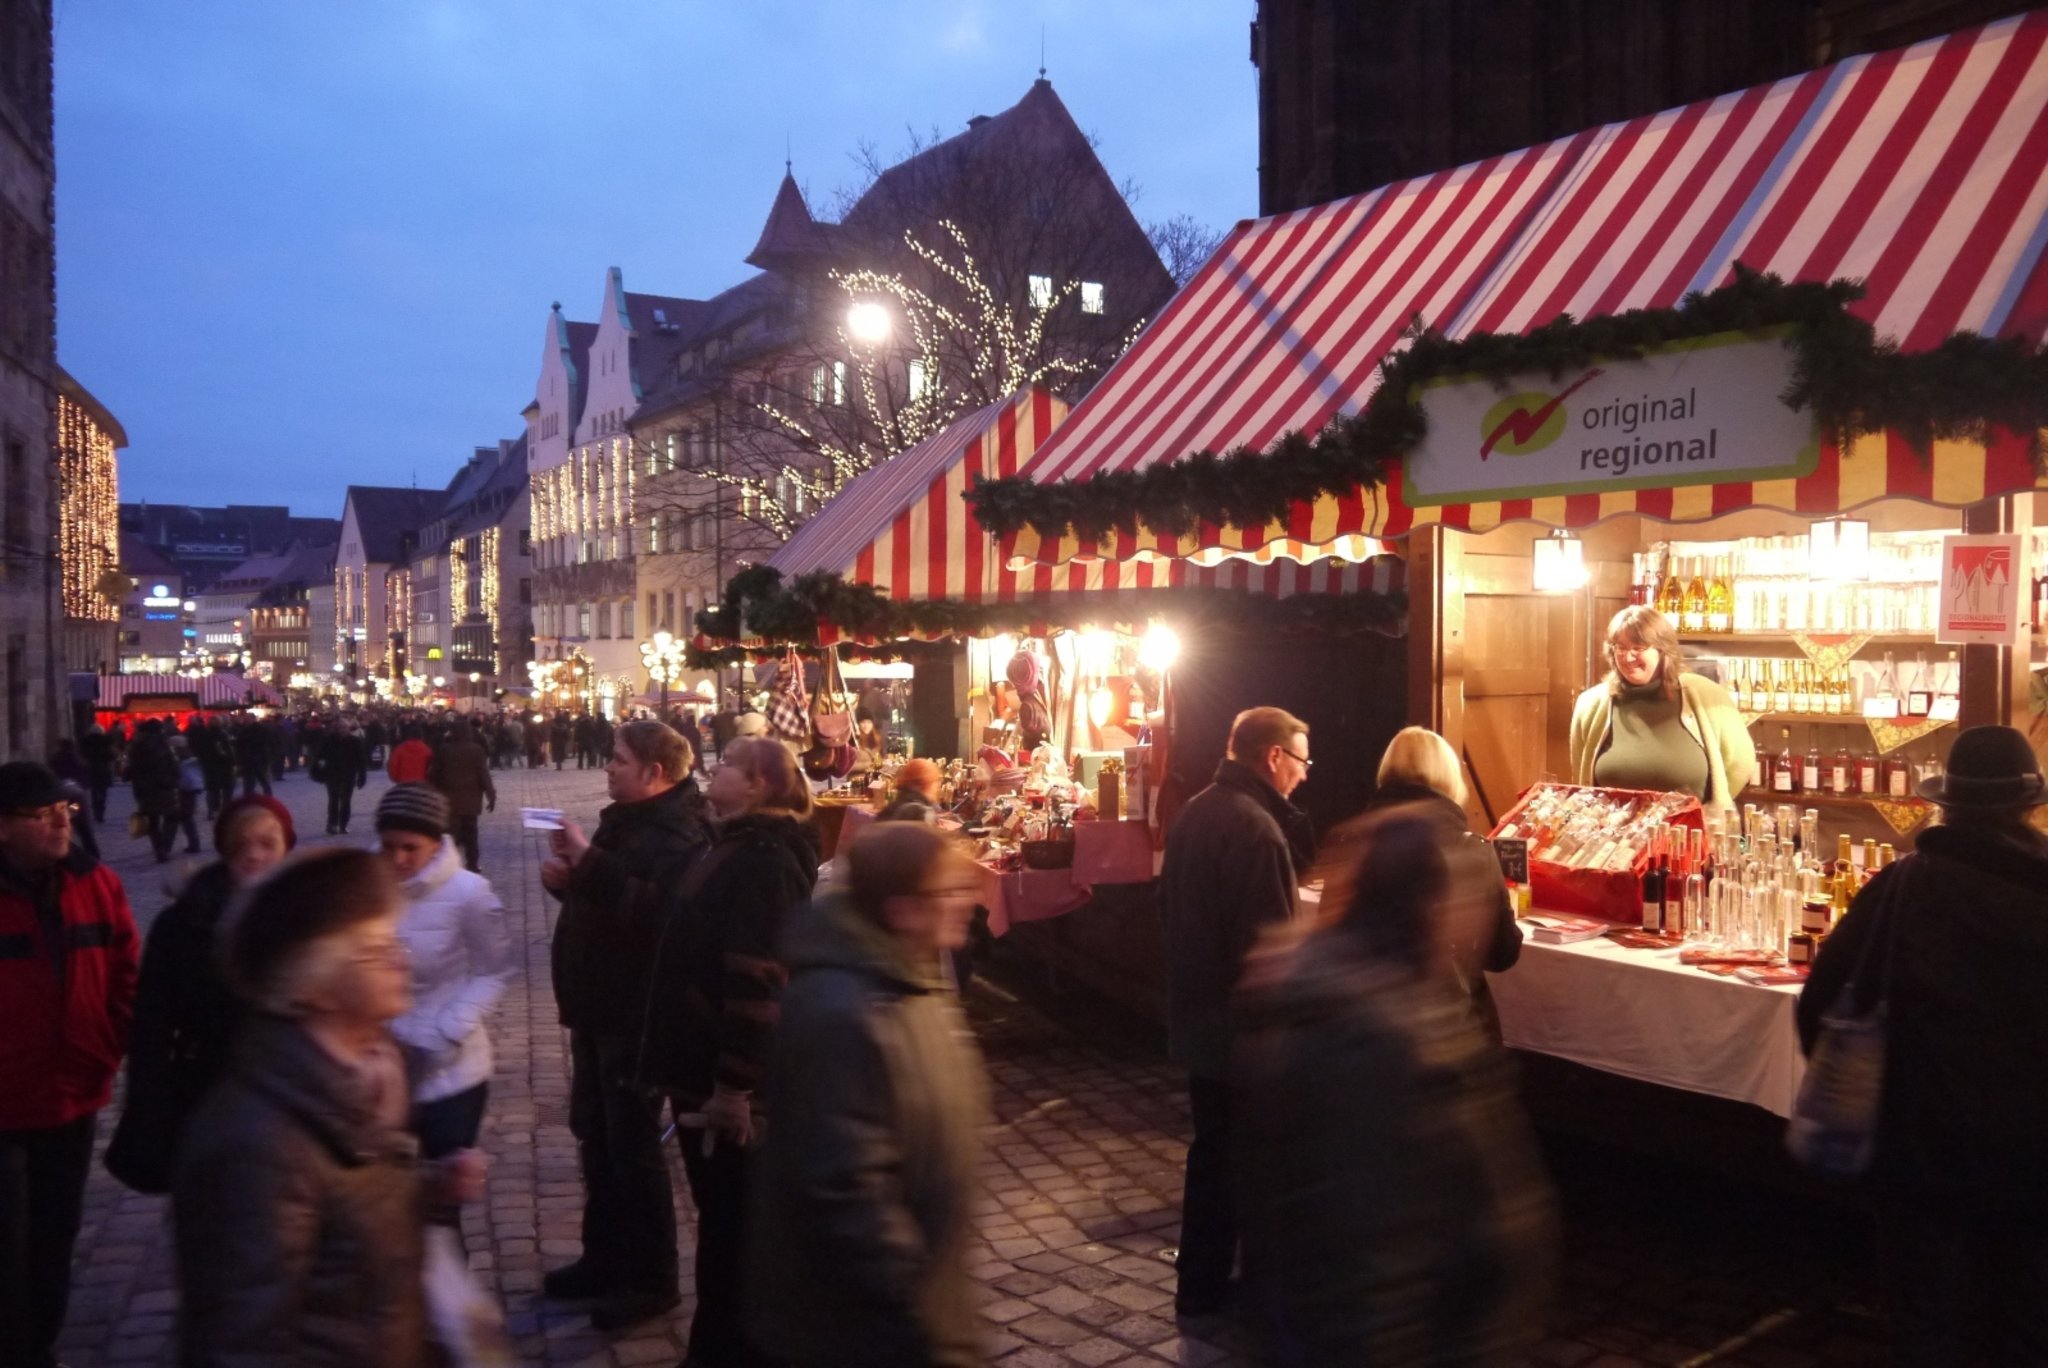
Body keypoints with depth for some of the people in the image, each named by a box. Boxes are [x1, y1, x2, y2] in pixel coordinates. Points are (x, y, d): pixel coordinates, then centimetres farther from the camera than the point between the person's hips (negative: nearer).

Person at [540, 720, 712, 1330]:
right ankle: (606, 1257, 33)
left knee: (632, 1143, -1)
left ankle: (651, 1279, 13)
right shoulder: (625, 818, 12)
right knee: (594, 1133, 18)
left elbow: (652, 907, -36)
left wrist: (590, 860, -34)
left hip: (635, 1011, -10)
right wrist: (567, 877, 2)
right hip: (598, 1003, 10)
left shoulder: (676, 833, -19)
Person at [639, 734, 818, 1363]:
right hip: (704, 1064, 10)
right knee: (720, 1209, 20)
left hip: (724, 1076, -10)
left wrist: (735, 1083, -27)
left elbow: (756, 981, -27)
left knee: (731, 1217, 4)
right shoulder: (739, 847, 12)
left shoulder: (762, 861, -21)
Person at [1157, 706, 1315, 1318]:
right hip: (1245, 1026, -9)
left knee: (1213, 1150, 19)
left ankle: (1202, 1284, 30)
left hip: (1197, 1015, 9)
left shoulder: (1195, 812, 6)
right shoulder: (1256, 829, -24)